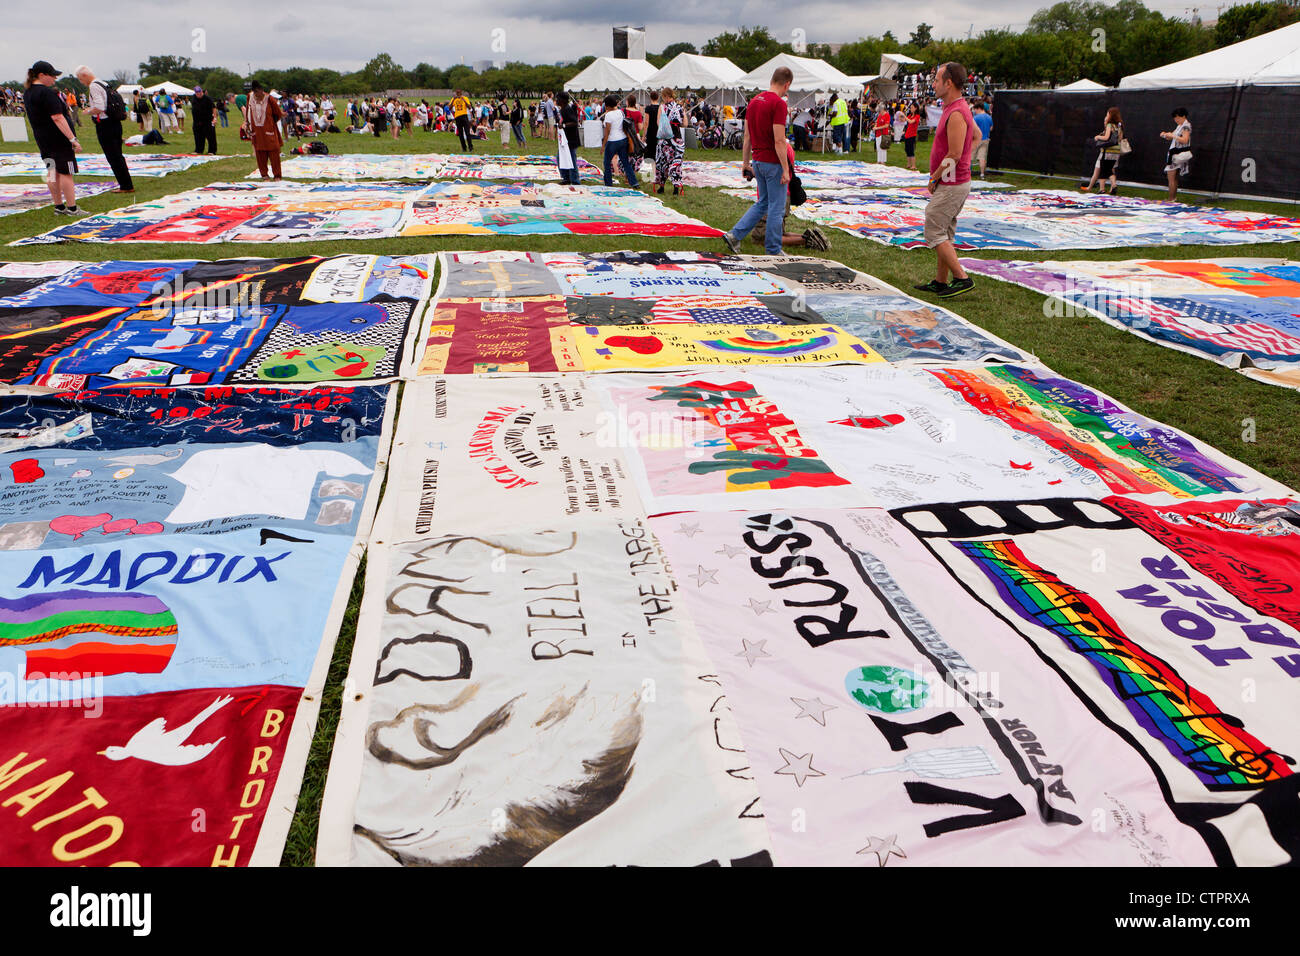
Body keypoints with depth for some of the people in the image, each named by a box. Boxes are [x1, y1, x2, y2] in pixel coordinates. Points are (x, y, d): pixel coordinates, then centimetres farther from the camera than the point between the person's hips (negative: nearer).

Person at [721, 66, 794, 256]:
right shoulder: (778, 104, -16)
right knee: (776, 207, 2)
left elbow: (747, 137, 12)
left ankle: (735, 235, 11)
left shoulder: (754, 101, 9)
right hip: (773, 162, -8)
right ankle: (773, 251, 9)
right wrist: (785, 169, -17)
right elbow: (779, 141, -20)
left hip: (758, 161, 8)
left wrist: (745, 163, 18)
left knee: (763, 203, 19)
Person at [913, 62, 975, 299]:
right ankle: (940, 281, 22)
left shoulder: (956, 114, -20)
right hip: (956, 182, 10)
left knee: (934, 233, -7)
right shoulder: (962, 108, 13)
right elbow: (976, 134, 27)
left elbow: (954, 155, -25)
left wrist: (935, 178, -13)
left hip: (951, 184, -10)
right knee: (945, 233, 15)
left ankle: (962, 278, -7)